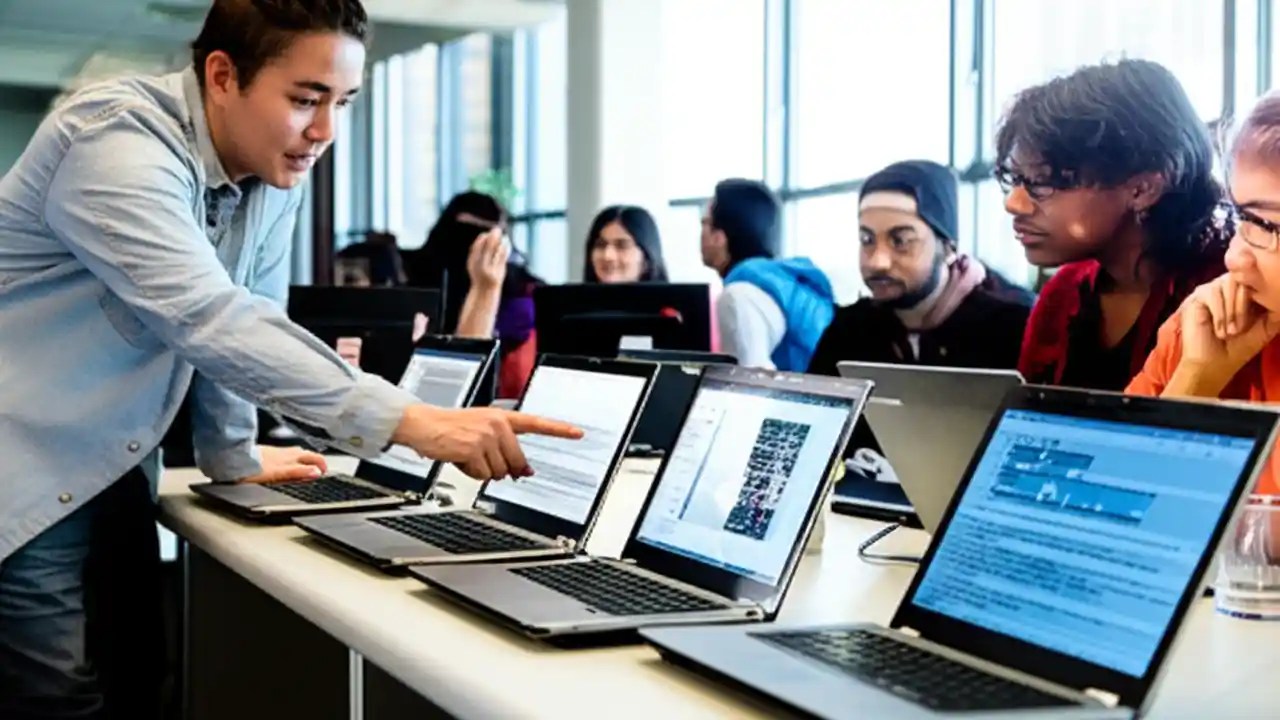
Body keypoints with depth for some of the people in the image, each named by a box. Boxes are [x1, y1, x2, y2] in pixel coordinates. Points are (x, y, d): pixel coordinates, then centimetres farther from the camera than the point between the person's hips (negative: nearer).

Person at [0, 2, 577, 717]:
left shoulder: (277, 170, -1)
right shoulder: (118, 145, -26)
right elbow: (208, 318, -37)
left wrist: (234, 455, 15)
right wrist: (411, 421, -43)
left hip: (116, 468, 8)